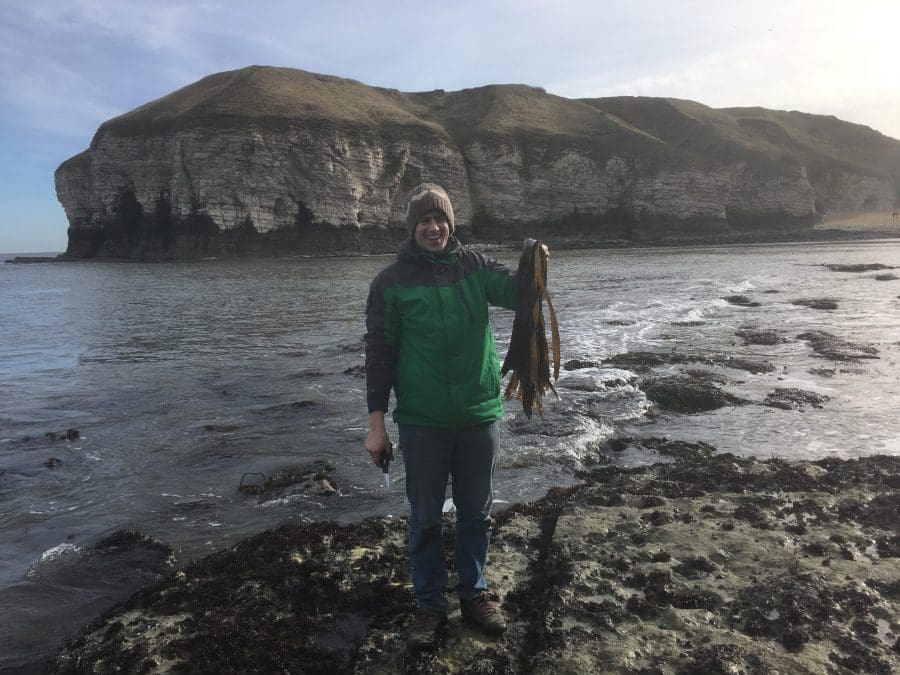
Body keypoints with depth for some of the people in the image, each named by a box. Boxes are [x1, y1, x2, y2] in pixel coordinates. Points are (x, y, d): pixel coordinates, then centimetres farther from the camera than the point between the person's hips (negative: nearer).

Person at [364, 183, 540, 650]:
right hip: (422, 421, -2)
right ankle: (430, 606, 28)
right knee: (425, 518, 11)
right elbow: (379, 354, -5)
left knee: (476, 512, 16)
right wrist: (376, 424, -7)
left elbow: (514, 292, -13)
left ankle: (474, 594, 35)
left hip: (480, 414, 2)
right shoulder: (392, 281, -4)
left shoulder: (473, 264, 2)